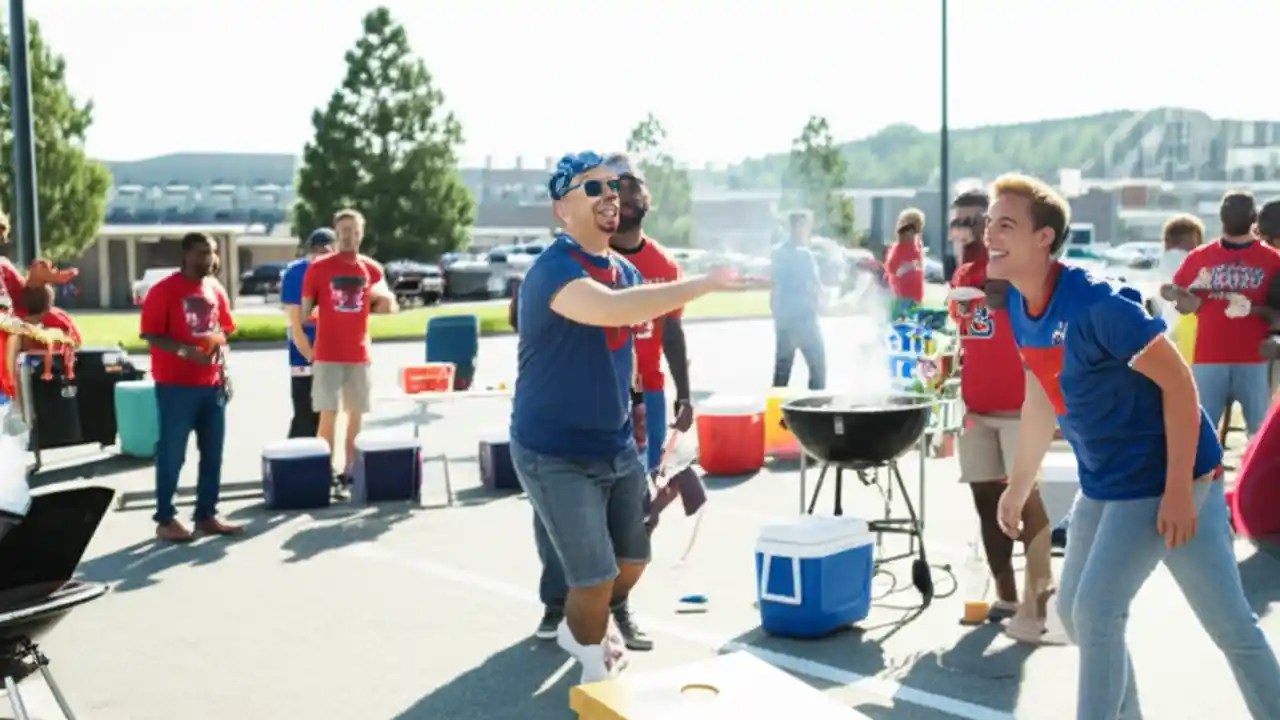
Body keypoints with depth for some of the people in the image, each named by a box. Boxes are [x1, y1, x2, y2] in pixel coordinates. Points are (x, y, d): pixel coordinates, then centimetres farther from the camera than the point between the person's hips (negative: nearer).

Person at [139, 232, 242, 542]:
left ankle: (207, 515, 20)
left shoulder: (216, 289, 10)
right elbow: (150, 334, -13)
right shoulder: (163, 290, -9)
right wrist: (185, 350, -24)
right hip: (175, 385, -6)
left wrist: (221, 351, 3)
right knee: (172, 454, 0)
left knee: (212, 453, 10)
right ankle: (165, 519, 9)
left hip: (212, 384, 6)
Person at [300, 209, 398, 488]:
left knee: (356, 415, 7)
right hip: (328, 355, -4)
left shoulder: (372, 269, 6)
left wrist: (384, 297, -8)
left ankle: (349, 471, 16)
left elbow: (389, 306, 13)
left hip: (359, 354, 4)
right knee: (329, 414, -6)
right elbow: (305, 311, 1)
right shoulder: (318, 268, -3)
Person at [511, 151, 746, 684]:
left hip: (617, 445, 8)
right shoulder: (554, 269, -22)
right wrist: (707, 283, -38)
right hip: (555, 454, -8)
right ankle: (596, 667, 21)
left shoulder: (625, 270, 5)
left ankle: (579, 630, 47)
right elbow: (611, 309, -42)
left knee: (632, 561, 19)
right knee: (595, 576, -7)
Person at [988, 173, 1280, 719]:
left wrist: (1178, 491, -23)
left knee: (1095, 612, -8)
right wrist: (1018, 487, 19)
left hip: (1165, 477, -8)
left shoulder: (1095, 302, -24)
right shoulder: (1020, 306, 1)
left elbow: (1178, 384, -20)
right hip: (1105, 482, 8)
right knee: (1075, 609, 14)